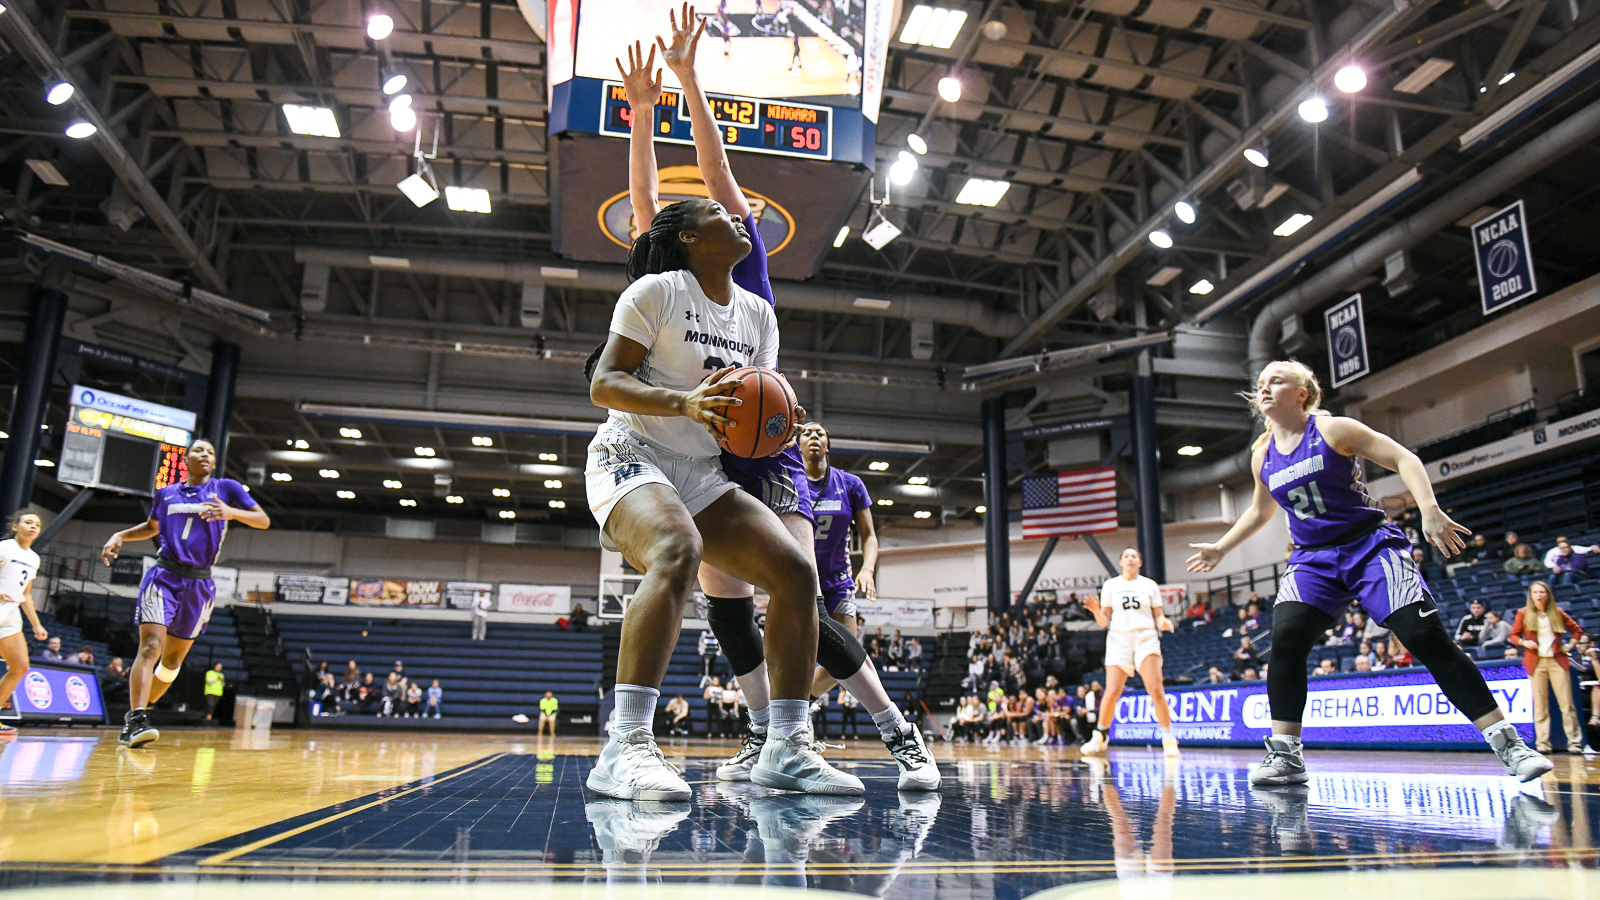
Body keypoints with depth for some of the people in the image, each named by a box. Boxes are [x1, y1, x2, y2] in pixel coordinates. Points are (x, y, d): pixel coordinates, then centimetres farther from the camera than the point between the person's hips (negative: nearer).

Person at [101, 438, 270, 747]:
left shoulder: (227, 488, 4)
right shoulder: (165, 494, 12)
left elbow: (264, 520, -4)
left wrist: (231, 513, -21)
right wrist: (120, 535, 13)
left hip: (199, 584, 0)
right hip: (164, 576, 0)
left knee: (173, 658, 6)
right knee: (150, 645, -19)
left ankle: (135, 715, 22)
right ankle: (137, 718, -26)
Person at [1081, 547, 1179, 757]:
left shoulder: (1149, 585, 10)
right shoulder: (1110, 585, 9)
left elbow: (1158, 616, 10)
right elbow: (1104, 621, 7)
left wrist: (1164, 622, -13)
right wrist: (1096, 611, -14)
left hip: (1145, 639, 0)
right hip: (1119, 639, 0)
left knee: (1155, 689, -15)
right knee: (1112, 692, -6)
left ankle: (1168, 740, -5)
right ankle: (1100, 738, 13)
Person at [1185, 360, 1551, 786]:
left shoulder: (1332, 430, -7)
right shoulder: (1262, 457, 7)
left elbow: (1402, 458, -9)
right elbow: (1261, 510, 25)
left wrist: (1430, 510, -23)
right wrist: (1220, 548, 26)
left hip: (1371, 546, -3)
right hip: (1312, 559, 3)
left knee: (1427, 637, -13)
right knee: (1286, 637, -19)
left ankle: (1508, 744, -1)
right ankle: (1285, 755, -14)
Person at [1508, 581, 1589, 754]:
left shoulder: (1557, 612, 6)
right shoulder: (1523, 613, 4)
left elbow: (1577, 629, 18)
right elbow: (1513, 635, 7)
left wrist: (1569, 645, 7)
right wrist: (1524, 642, -12)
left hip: (1557, 661, 1)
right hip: (1536, 662, -1)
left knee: (1567, 703, -1)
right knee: (1540, 705, 0)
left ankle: (1575, 742, 5)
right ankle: (1543, 743, 3)